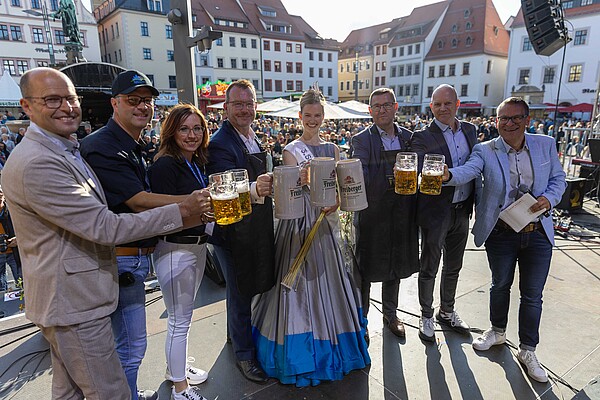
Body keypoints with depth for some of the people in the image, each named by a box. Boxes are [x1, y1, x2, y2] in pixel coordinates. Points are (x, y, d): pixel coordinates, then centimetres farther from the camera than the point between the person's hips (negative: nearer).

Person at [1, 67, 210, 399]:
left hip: (71, 297, 10)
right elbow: (104, 227, -26)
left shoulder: (64, 150, 10)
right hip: (72, 302, -10)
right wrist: (179, 214, -23)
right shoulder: (36, 163, -24)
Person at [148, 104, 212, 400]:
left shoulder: (197, 163, 8)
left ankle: (176, 367, 44)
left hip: (197, 245, 9)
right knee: (179, 320, 5)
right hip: (174, 249, -9)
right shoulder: (164, 165, -17)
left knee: (185, 314, 23)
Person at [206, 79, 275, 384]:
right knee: (240, 293, 9)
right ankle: (243, 353, 30)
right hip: (235, 232, -8)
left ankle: (236, 333, 49)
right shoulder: (220, 144, -20)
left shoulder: (254, 138, 7)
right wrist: (255, 190, -50)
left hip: (259, 229, 8)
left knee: (245, 288, 25)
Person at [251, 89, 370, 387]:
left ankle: (332, 344, 31)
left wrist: (335, 202, -16)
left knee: (327, 276, 11)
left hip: (325, 219, 4)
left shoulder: (332, 149, 9)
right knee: (300, 279, 1)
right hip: (299, 220, -3)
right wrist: (302, 178, -31)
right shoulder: (291, 150, -2)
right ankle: (301, 350, 19)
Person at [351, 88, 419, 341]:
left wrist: (414, 210, 2)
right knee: (366, 268, 7)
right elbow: (359, 173, -20)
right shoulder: (362, 139, -6)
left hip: (401, 213, 4)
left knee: (396, 266, 18)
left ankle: (390, 313, 40)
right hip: (372, 212, -4)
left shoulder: (409, 137, 7)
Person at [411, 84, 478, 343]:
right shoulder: (423, 137, -11)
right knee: (429, 268, 9)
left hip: (462, 211, 6)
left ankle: (447, 312, 40)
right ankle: (426, 316, 29)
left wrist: (473, 204, 4)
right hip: (436, 212, -5)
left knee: (453, 267, 20)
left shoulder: (469, 130, 7)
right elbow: (419, 171, -23)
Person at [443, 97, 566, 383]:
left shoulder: (545, 145, 1)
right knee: (501, 285, 17)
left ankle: (527, 350, 30)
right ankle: (498, 331, 42)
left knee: (532, 294, 11)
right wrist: (448, 175, -49)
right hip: (501, 233, -1)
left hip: (537, 233, 2)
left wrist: (549, 198, -12)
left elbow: (558, 178, 9)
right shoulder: (485, 151, -8)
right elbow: (467, 171, -27)